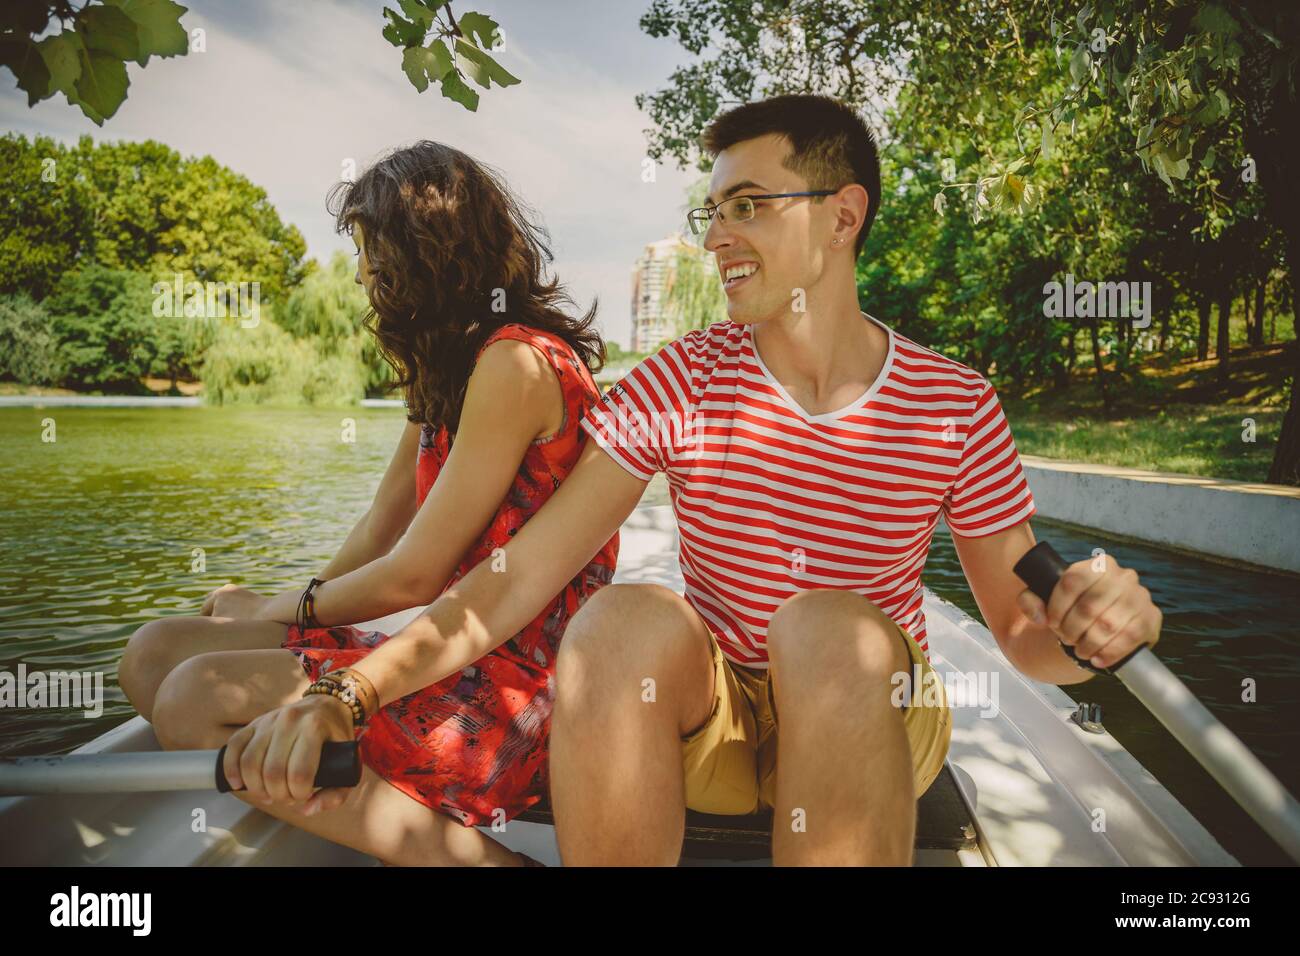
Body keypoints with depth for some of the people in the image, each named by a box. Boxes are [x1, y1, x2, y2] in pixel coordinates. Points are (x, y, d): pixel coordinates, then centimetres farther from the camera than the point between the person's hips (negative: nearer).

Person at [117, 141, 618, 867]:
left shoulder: (515, 361, -13)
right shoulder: (450, 370, 18)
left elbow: (414, 578, -13)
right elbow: (380, 537, 17)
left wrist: (272, 612, 2)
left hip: (516, 687, -9)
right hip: (463, 662, 10)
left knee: (198, 700, -21)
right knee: (156, 653, 2)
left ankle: (477, 857, -17)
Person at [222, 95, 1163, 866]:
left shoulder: (956, 408, -7)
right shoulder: (682, 384, -7)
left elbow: (1022, 627, -1)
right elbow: (521, 572, -14)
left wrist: (1088, 632, -25)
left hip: (877, 722, 0)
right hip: (710, 723, 1)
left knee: (828, 627, -34)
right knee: (624, 618, -31)